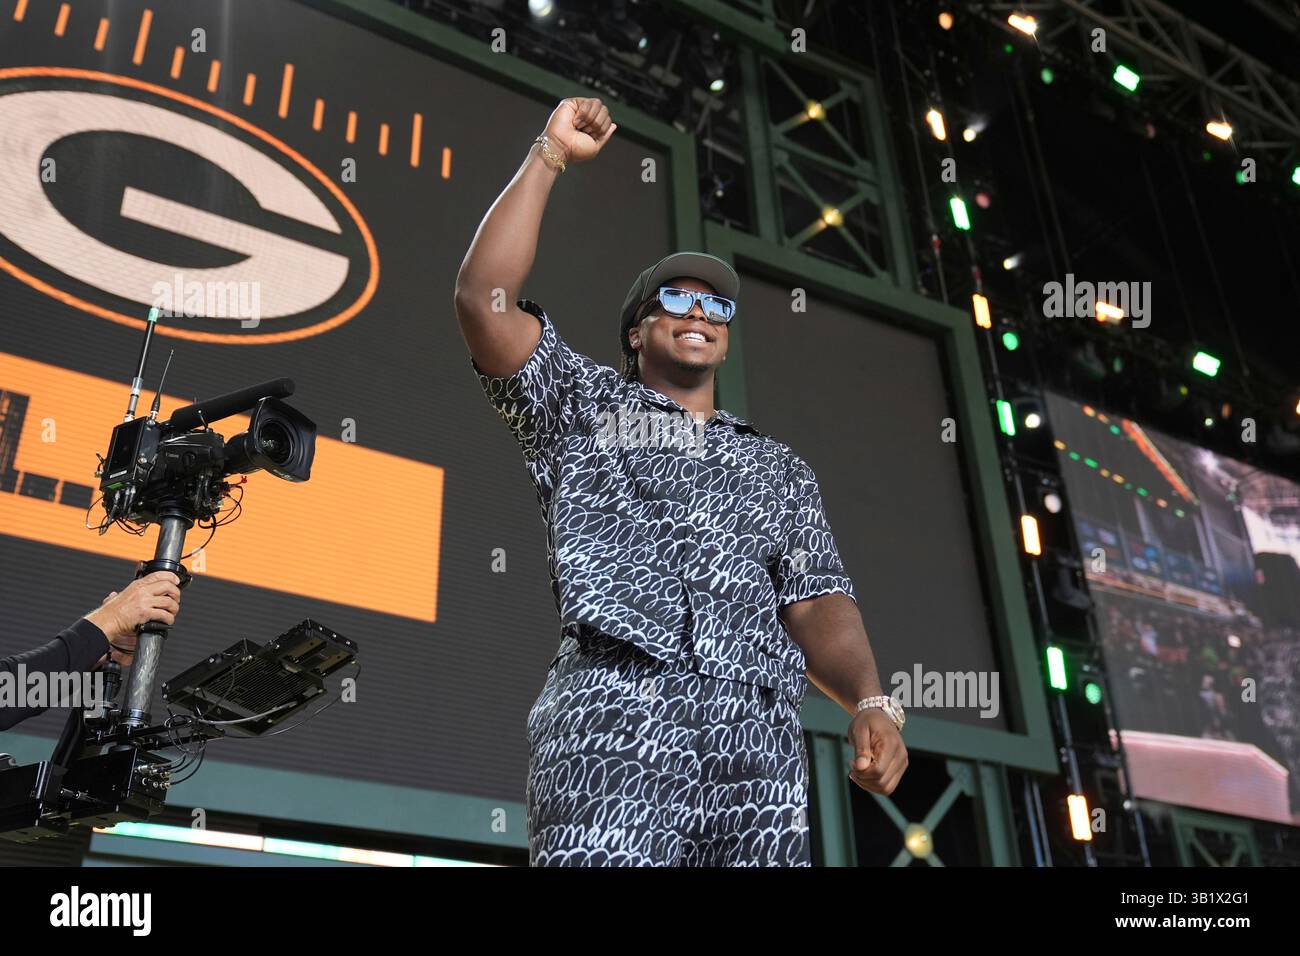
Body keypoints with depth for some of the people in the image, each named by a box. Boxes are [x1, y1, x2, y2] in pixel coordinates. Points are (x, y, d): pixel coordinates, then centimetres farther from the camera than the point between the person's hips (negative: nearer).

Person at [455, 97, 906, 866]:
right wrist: (549, 157, 9)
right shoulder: (585, 405, 20)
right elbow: (484, 299, 6)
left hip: (759, 735, 4)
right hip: (616, 710, -3)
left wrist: (872, 703, -4)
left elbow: (817, 602, 15)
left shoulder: (777, 466, 27)